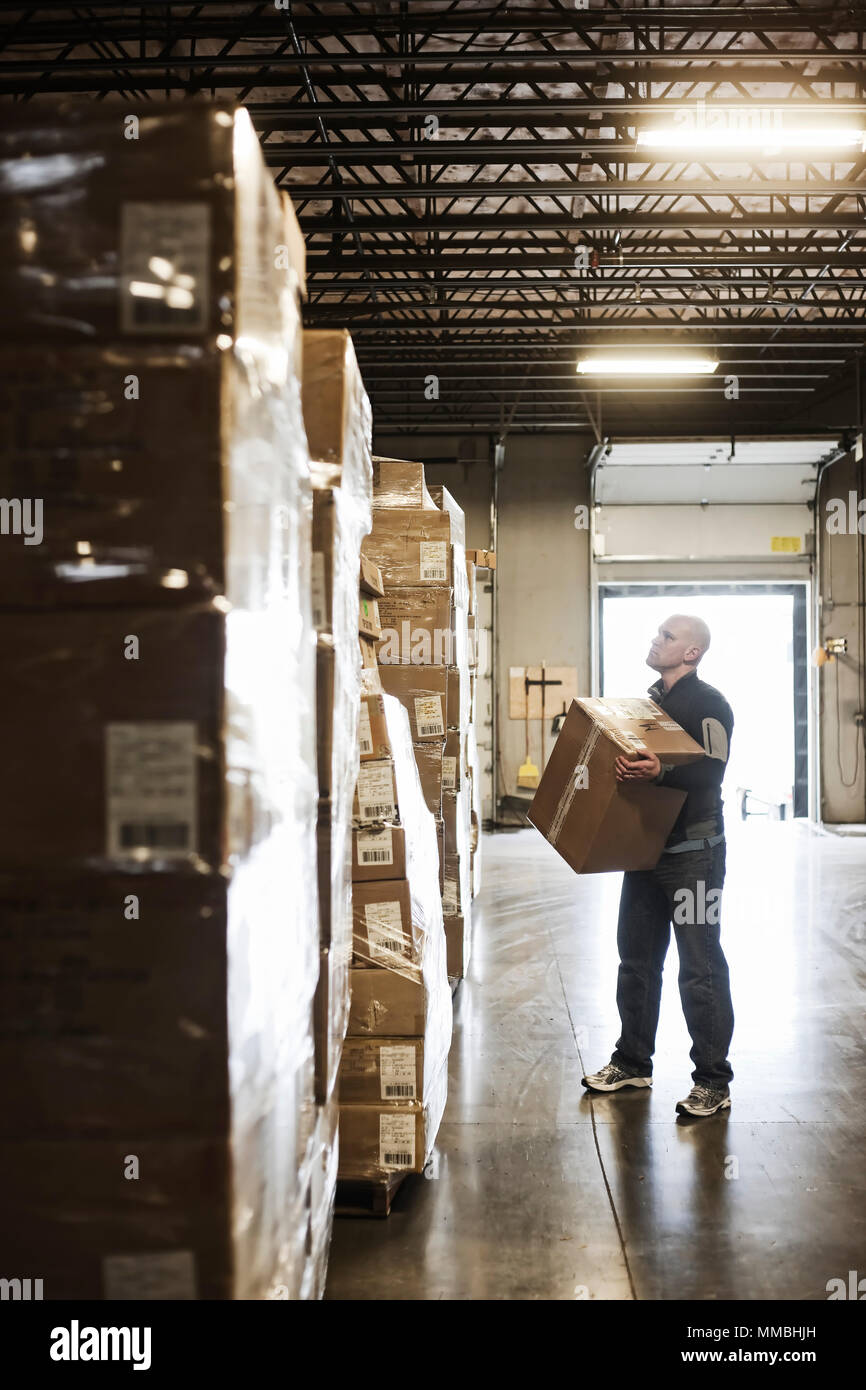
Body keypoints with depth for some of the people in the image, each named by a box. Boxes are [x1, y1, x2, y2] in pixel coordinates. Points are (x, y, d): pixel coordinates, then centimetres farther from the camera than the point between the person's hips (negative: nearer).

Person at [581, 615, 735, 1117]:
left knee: (700, 966, -6)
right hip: (647, 846, 9)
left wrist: (660, 772, -38)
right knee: (637, 959, 14)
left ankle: (714, 1082, 1)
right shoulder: (651, 699, 16)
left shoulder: (708, 704, -10)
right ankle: (633, 1062, 26)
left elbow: (710, 772, -24)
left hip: (693, 852, -8)